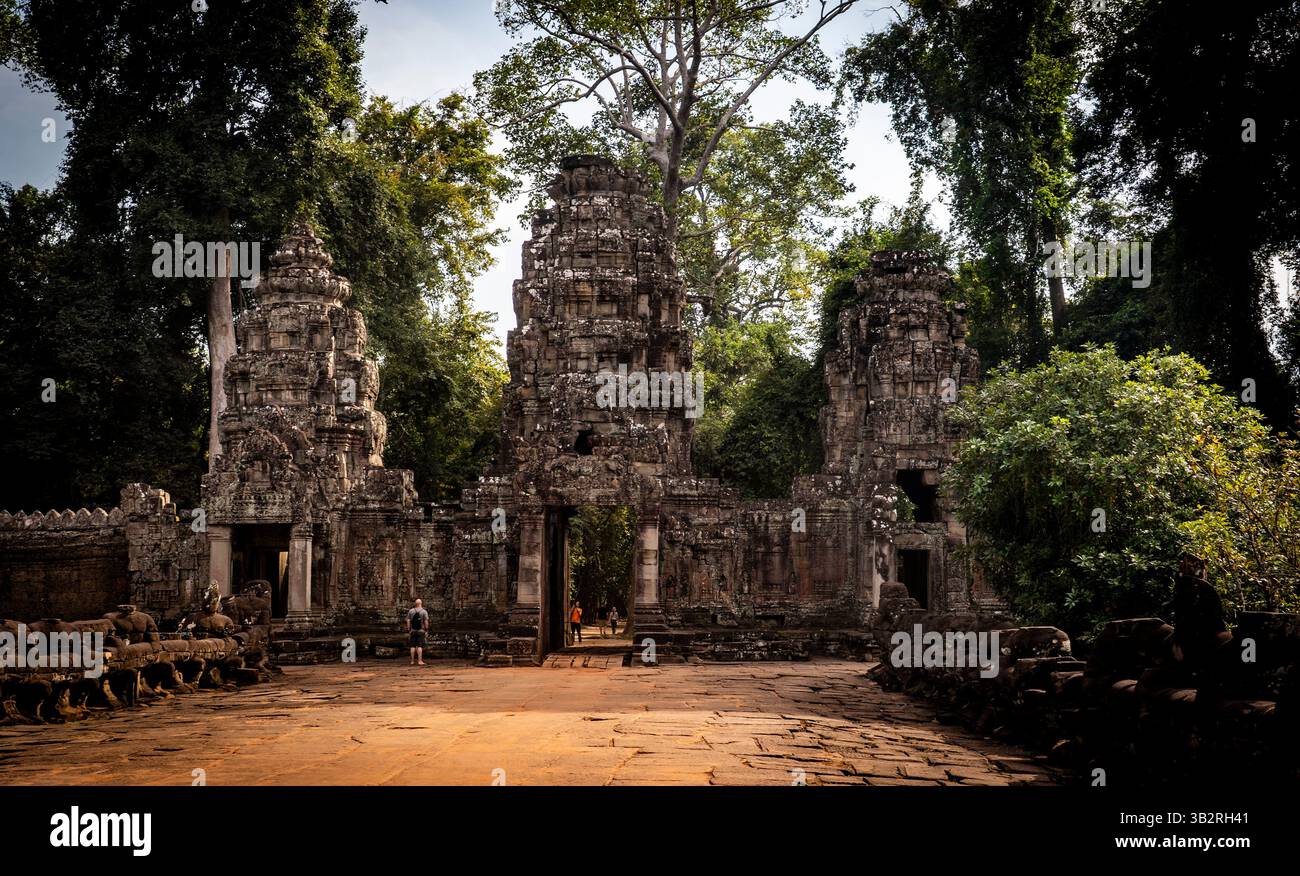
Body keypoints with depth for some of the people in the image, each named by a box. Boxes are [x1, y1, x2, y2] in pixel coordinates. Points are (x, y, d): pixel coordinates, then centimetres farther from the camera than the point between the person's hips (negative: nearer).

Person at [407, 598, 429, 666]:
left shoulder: (411, 611, 4)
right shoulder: (424, 612, -5)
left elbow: (408, 621, 2)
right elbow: (426, 622, -9)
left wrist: (408, 630, 7)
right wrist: (426, 631, -4)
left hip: (413, 631, 3)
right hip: (421, 631, -3)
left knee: (413, 646, 6)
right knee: (420, 646, -4)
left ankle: (412, 661, 6)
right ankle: (420, 661, -8)